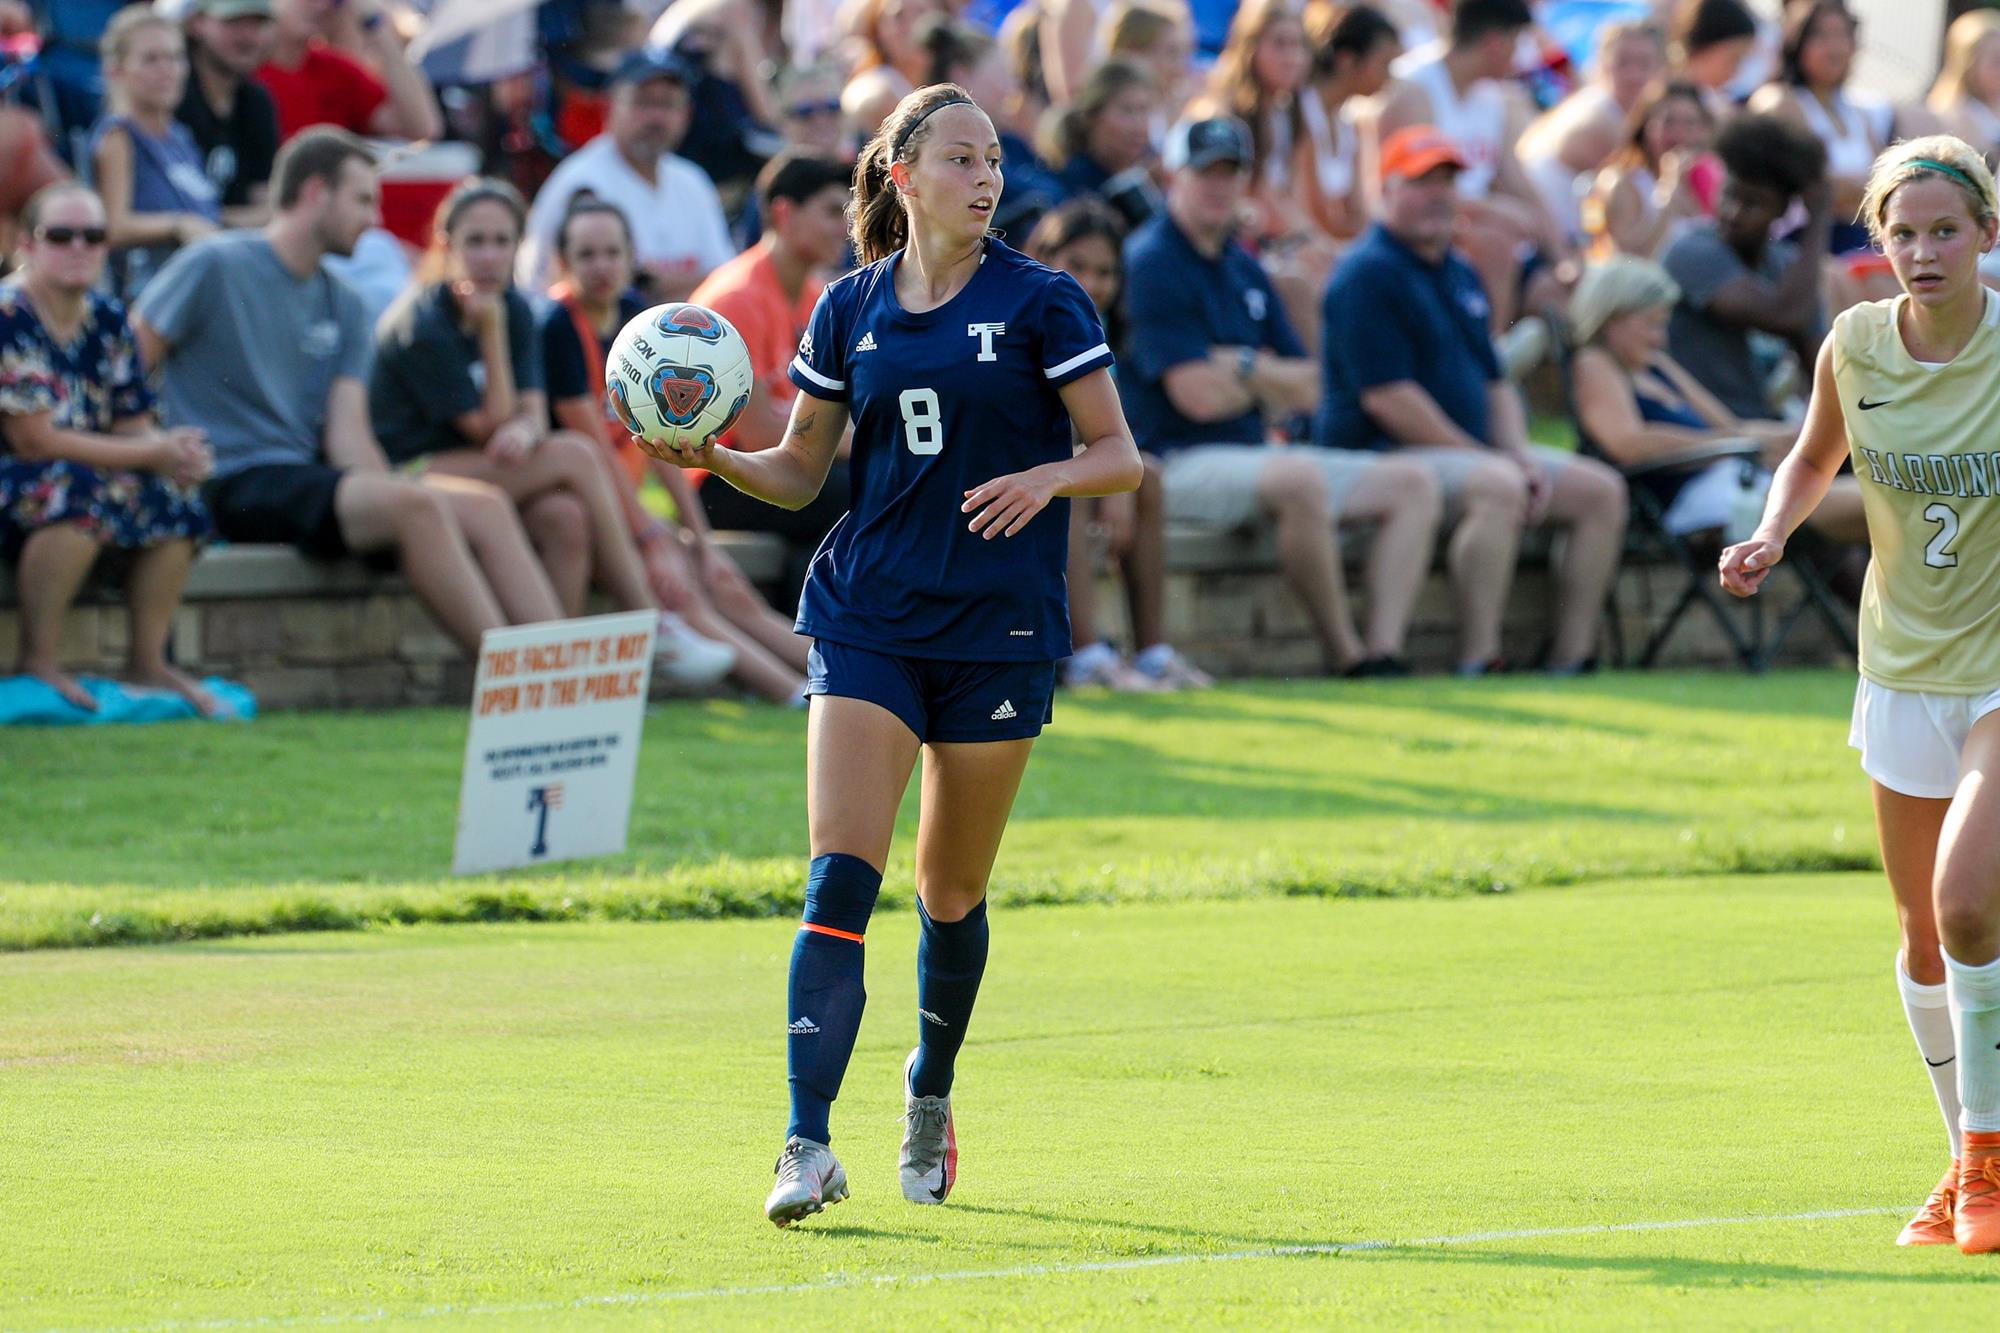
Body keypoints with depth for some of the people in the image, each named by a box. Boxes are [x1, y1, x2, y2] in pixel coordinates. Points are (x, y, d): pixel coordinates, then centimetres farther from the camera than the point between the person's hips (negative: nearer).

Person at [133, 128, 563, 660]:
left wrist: (385, 484, -9)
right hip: (233, 487, -8)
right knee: (415, 504, -29)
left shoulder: (342, 304, 19)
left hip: (307, 477, 8)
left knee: (485, 508, -11)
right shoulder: (216, 267, -1)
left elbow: (347, 434, 9)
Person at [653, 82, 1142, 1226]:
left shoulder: (1040, 303, -2)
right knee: (840, 880, -12)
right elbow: (802, 471, 12)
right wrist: (717, 457, -7)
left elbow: (1119, 455, -1)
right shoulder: (851, 311, 6)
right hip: (869, 618, 1)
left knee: (953, 896, 9)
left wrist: (1047, 478, -21)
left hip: (998, 631, -1)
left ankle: (931, 1098, 35)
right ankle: (810, 1150, -18)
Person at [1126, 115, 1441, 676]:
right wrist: (1270, 377, 2)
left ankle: (1384, 651, -19)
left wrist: (1243, 369, -8)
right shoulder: (1153, 265, -9)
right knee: (1300, 479, -37)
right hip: (1178, 461, -9)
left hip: (1251, 452, 9)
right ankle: (1343, 656, -26)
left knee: (1411, 484, 0)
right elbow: (1199, 396, -17)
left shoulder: (1244, 269, 18)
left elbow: (1308, 389, 12)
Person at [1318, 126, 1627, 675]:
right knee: (1499, 487, -36)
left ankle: (1570, 656, -7)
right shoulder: (1368, 274, -10)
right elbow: (1387, 398, -18)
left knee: (1601, 489, -2)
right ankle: (1477, 663, -39)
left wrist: (1521, 455, 1)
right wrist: (1489, 458, -15)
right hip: (1382, 455, -10)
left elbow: (1495, 384, 22)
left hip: (1474, 451, 10)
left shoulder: (1461, 275, 21)